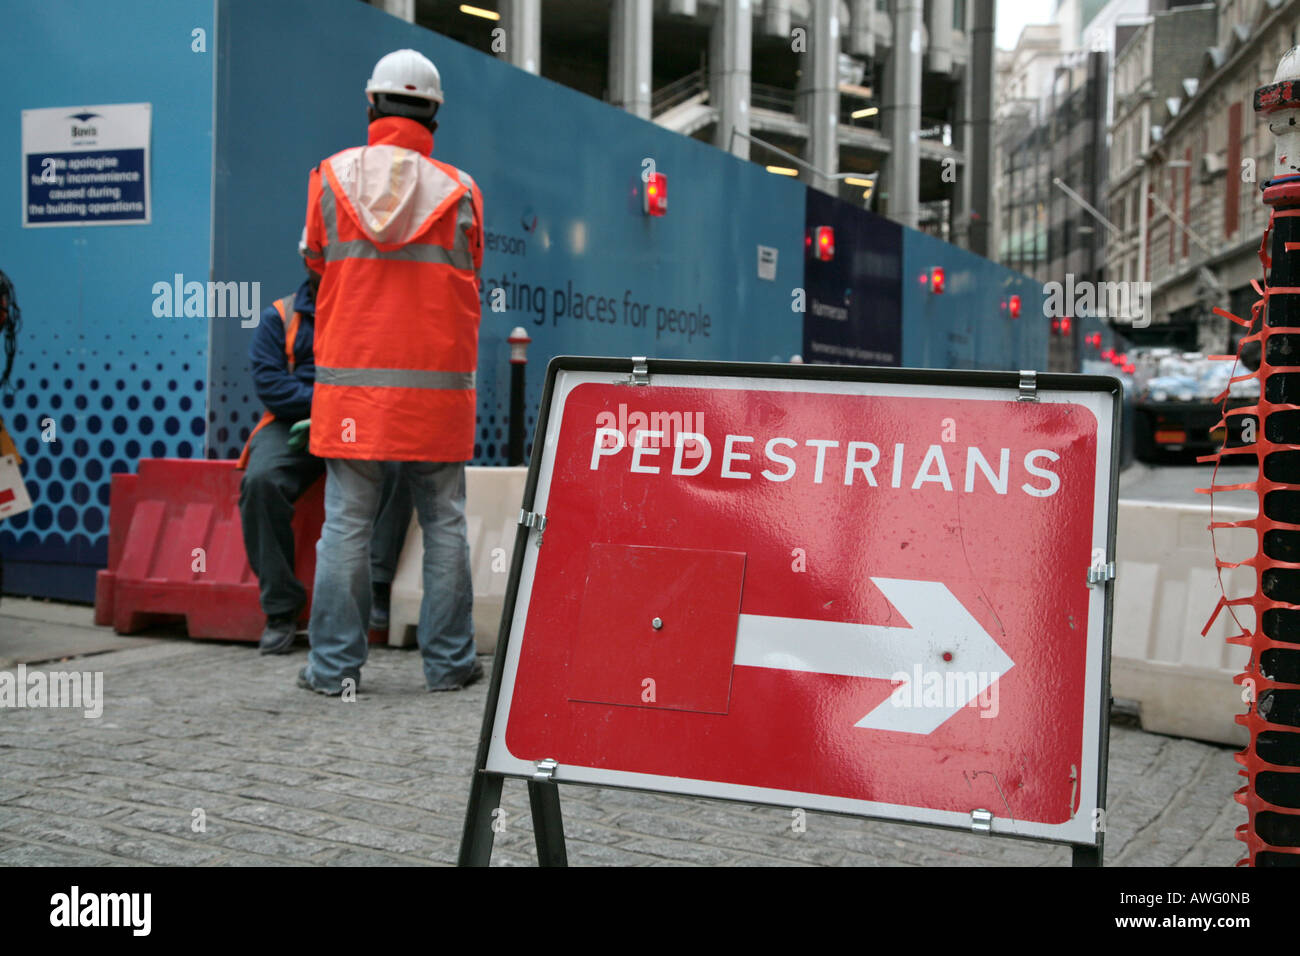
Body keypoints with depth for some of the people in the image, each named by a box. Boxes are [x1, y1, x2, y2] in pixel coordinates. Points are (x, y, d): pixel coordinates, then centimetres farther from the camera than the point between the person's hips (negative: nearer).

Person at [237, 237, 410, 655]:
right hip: (292, 427, 0)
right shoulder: (279, 317, 14)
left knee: (398, 464, -33)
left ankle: (374, 587, -28)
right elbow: (268, 382, 0)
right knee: (261, 480, -31)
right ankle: (281, 609, -23)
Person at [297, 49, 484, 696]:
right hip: (436, 384, -1)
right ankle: (448, 661, 13)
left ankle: (335, 665, 9)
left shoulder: (330, 177, 2)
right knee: (444, 523, 8)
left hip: (351, 379, 1)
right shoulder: (459, 192, -1)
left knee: (345, 522, 5)